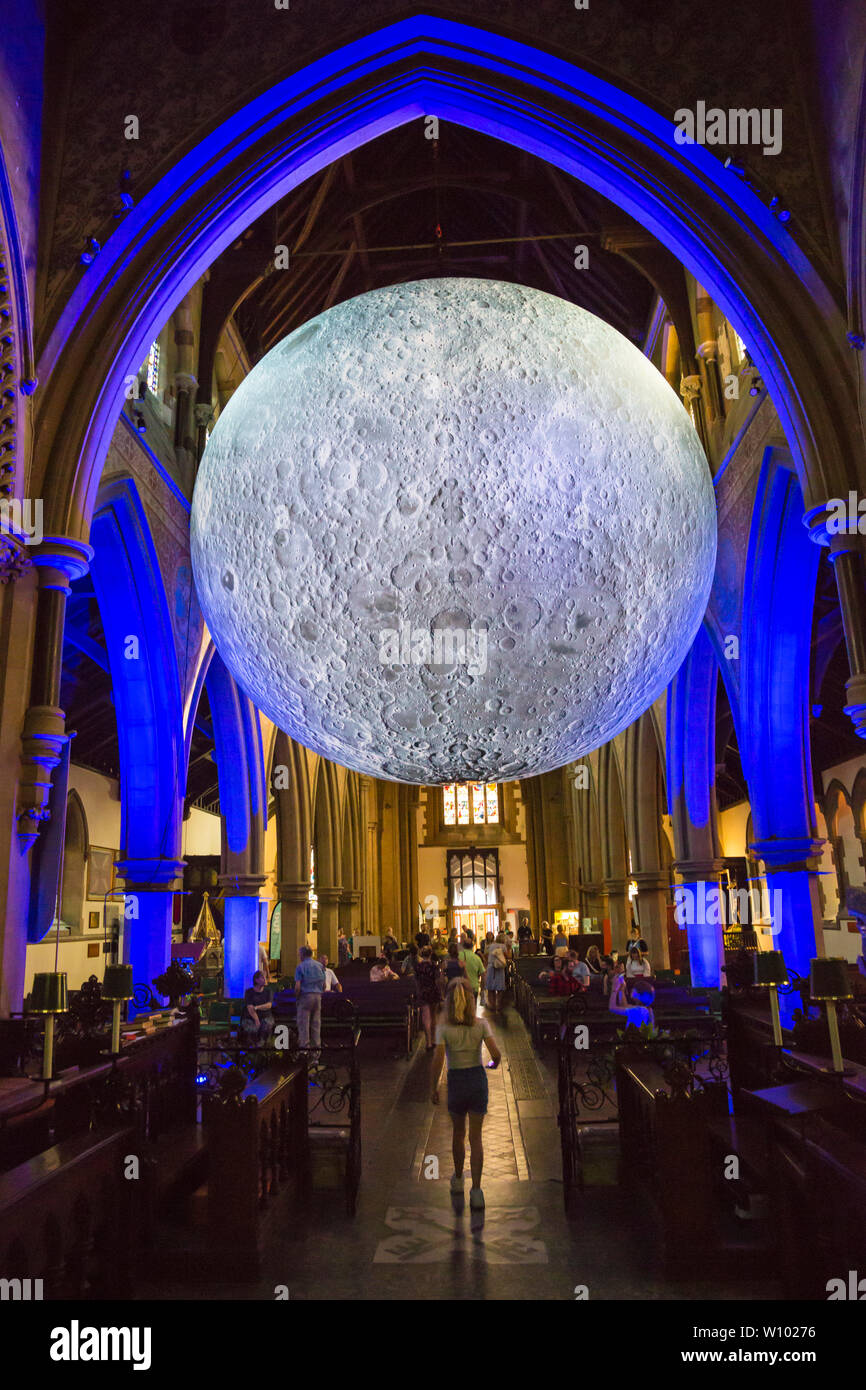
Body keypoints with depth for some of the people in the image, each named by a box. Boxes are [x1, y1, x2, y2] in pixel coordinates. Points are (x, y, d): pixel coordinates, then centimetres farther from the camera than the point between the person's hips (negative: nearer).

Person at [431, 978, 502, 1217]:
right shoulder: (481, 1024, -7)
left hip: (456, 1081, 0)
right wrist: (494, 1064, 9)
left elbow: (438, 1060, -16)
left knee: (458, 1133, 21)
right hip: (478, 1080, 1)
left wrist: (433, 1087, -5)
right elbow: (496, 1053, -13)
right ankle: (476, 1191, 1)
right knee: (476, 1137, 7)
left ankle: (458, 1180, 36)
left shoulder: (444, 1028, -10)